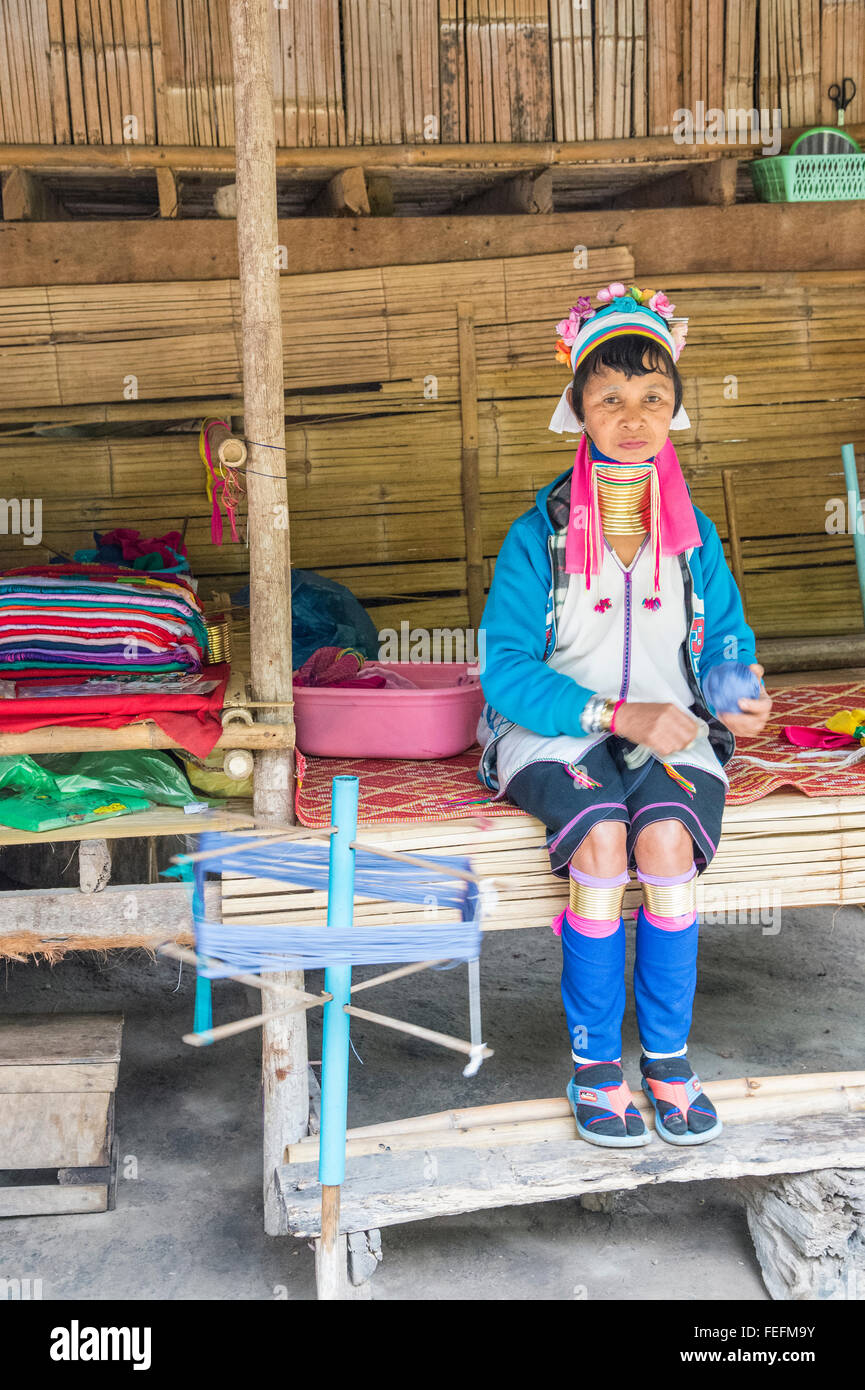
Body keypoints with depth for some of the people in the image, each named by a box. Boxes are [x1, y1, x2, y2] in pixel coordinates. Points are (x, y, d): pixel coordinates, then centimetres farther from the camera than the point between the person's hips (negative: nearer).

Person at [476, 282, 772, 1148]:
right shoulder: (537, 538, -4)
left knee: (667, 834, -30)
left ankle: (667, 1056, -10)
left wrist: (742, 693, -12)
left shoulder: (693, 537, 7)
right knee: (603, 834, -32)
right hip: (555, 732, -2)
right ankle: (593, 1060, -14)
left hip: (668, 731, 2)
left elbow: (728, 640, 13)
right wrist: (615, 715, -20)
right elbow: (506, 670, -9)